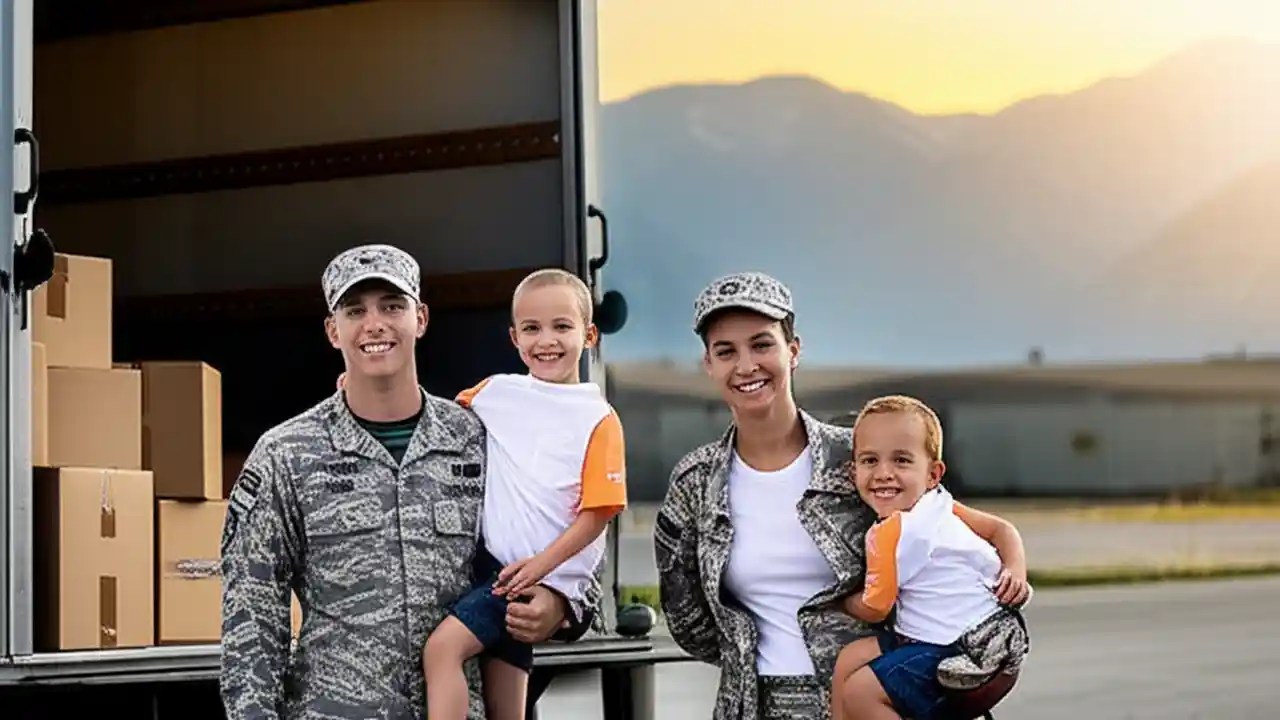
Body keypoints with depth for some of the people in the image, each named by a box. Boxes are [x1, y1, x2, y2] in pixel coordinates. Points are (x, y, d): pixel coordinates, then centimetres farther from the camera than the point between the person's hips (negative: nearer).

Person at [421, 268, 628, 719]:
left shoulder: (598, 419, -5)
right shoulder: (497, 393, 8)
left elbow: (598, 511, -8)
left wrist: (542, 564, -18)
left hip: (544, 577, -5)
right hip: (491, 563, 5)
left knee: (443, 646, -22)